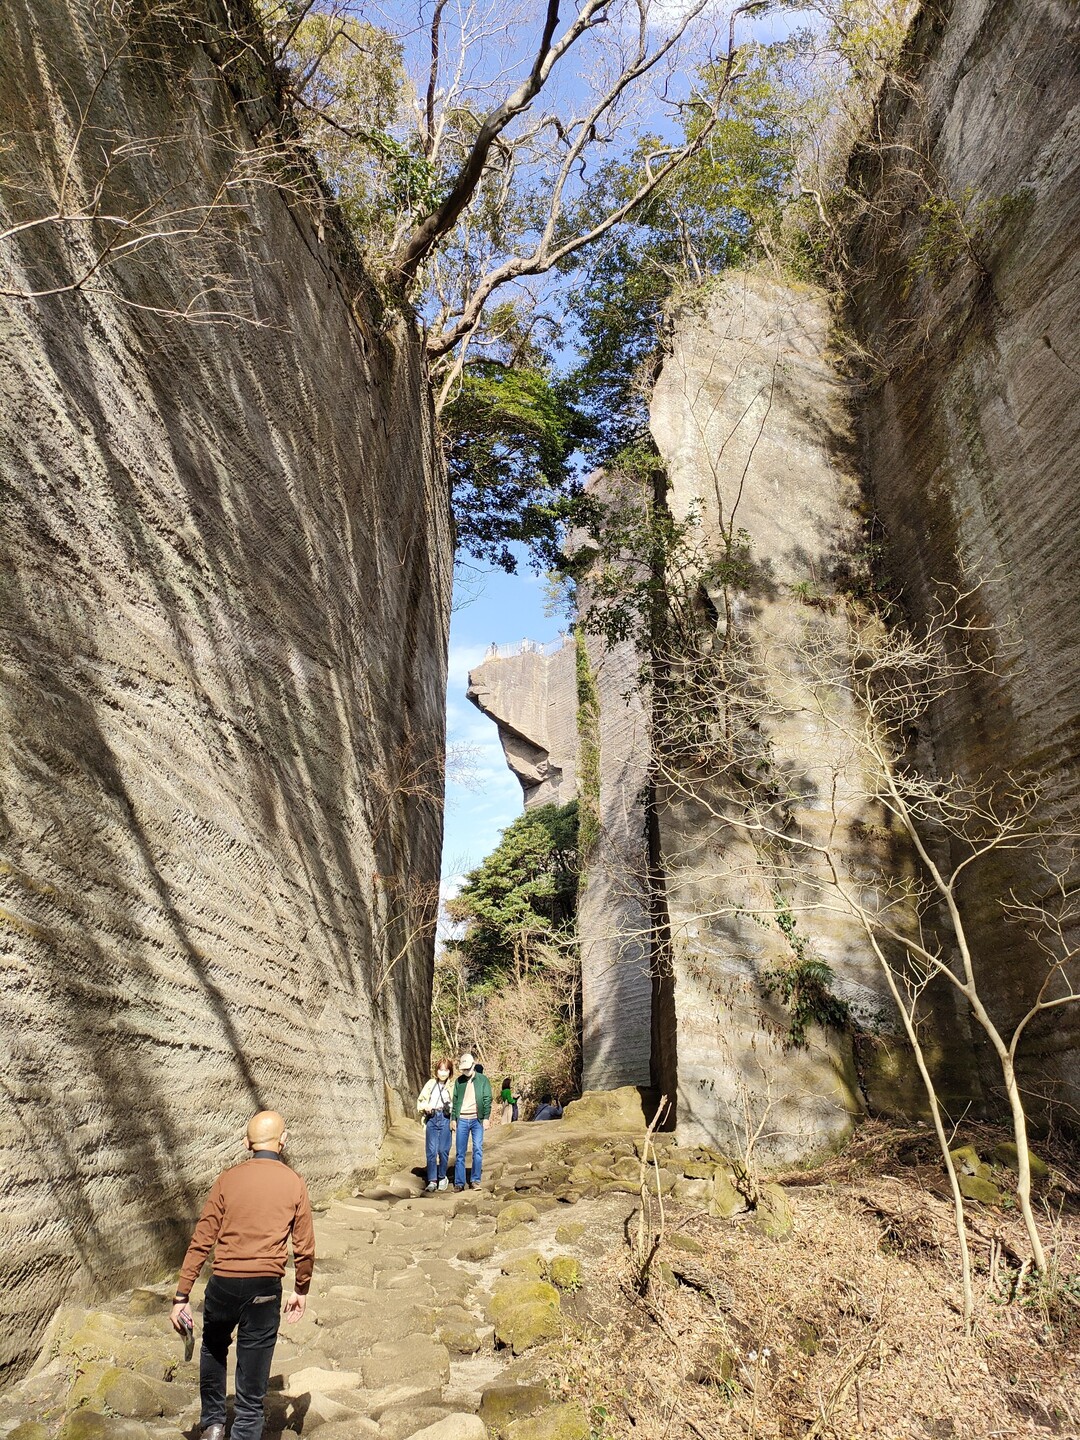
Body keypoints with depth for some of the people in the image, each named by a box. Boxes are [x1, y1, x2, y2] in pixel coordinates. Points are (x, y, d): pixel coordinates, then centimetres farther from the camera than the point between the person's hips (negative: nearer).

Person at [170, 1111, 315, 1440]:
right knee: (252, 1382, 13)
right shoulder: (294, 1184, -1)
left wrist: (182, 1296, 4)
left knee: (213, 1350, 31)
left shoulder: (227, 1179, -2)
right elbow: (305, 1249, 2)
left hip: (223, 1285, 1)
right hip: (265, 1289, -1)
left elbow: (201, 1242, -3)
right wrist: (301, 1291, 17)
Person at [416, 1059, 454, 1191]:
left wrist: (450, 1107, -16)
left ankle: (442, 1178, 18)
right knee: (431, 1151, -1)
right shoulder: (430, 1084, 8)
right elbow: (421, 1100, 13)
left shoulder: (452, 1086, 2)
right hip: (431, 1119, 2)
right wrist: (425, 1107, -6)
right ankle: (432, 1180, 8)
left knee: (443, 1150, -1)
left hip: (445, 1119, -2)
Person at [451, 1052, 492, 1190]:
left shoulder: (483, 1080, 1)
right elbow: (455, 1100, 11)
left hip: (477, 1119, -2)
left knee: (478, 1150, -5)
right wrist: (453, 1118, 6)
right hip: (462, 1120, 2)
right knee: (460, 1152, 3)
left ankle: (475, 1180, 5)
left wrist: (486, 1117, -7)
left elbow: (487, 1099, -1)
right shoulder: (459, 1081, 8)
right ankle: (459, 1183, 8)